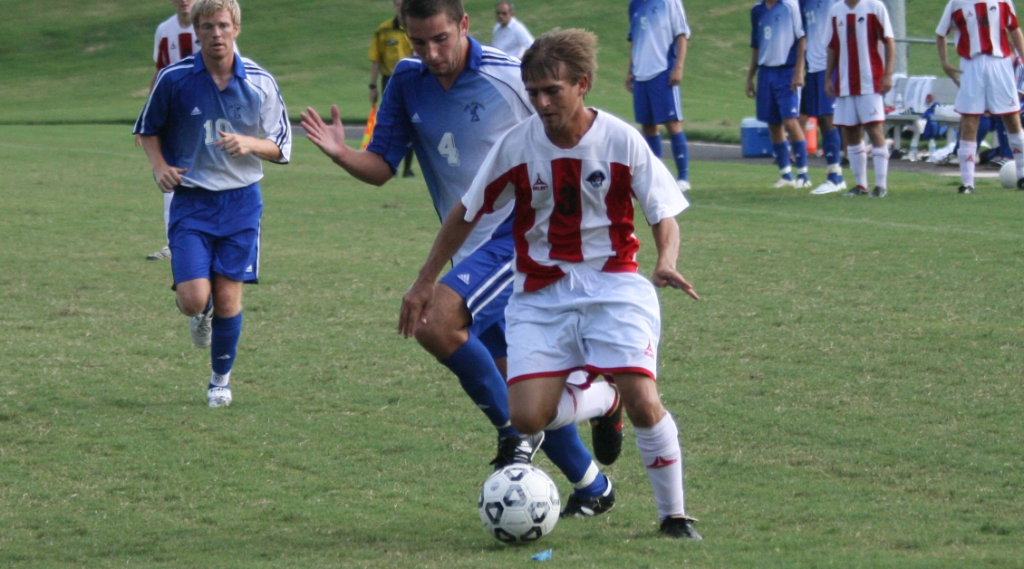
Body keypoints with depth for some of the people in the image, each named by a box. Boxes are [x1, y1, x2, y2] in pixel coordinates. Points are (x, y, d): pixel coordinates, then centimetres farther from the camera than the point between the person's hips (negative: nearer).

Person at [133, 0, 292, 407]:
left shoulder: (259, 83, -4)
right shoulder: (174, 79, -6)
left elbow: (281, 147, 2)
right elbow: (148, 129, 9)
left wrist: (248, 144, -18)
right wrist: (159, 164, -9)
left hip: (241, 201, 1)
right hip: (191, 201, -1)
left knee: (227, 297, 0)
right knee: (192, 298, -13)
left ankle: (221, 378, 22)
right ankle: (201, 314, 26)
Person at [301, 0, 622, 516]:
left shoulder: (512, 78, -11)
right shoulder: (407, 85, 2)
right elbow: (381, 167, 2)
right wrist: (341, 154, -19)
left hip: (520, 235, -6)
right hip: (469, 251, 6)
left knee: (435, 321, -27)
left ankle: (513, 431, -11)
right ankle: (593, 487, 25)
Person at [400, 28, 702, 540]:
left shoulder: (622, 141, -9)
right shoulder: (516, 146, -5)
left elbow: (665, 214, -1)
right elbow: (466, 214, 8)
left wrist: (666, 263, -22)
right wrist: (424, 282, 9)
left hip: (612, 286, -2)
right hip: (541, 293, 2)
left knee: (642, 402, -20)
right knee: (527, 417, -15)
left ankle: (674, 516, 0)